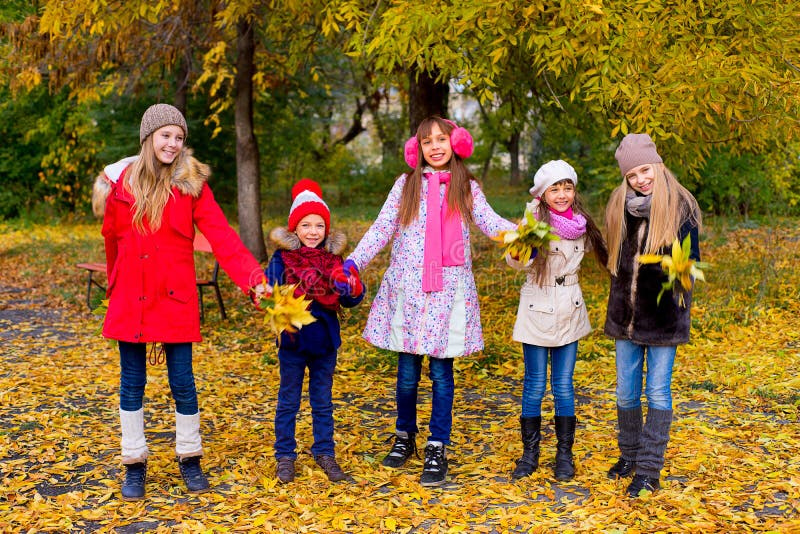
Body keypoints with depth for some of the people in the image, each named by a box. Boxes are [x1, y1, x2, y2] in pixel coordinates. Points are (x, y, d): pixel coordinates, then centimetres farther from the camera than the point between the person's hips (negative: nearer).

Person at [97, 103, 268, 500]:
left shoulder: (192, 184, -3)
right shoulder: (121, 180, 2)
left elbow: (222, 236, -12)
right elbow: (112, 239, 13)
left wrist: (253, 278, -24)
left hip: (175, 297, -2)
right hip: (130, 299, 2)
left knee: (183, 382, 4)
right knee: (132, 383, 9)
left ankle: (190, 460, 23)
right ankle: (134, 465, 23)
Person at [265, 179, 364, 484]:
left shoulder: (333, 259, 2)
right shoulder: (282, 258, -5)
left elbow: (348, 301, 0)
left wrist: (352, 290, -22)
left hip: (325, 341, 2)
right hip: (293, 340, -2)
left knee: (323, 402, 14)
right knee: (288, 401, 10)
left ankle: (324, 453, 27)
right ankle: (285, 456, 21)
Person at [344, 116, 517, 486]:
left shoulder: (467, 188, 8)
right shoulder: (407, 184, 6)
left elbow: (491, 223, -5)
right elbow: (381, 228, 1)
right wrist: (353, 262, -9)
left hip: (448, 291, 0)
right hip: (407, 289, 0)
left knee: (442, 372, 2)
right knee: (407, 371, 7)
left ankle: (437, 449, 13)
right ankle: (405, 437, 29)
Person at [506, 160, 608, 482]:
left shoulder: (582, 224, 1)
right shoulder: (536, 220, -12)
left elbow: (600, 251, 20)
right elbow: (516, 260, -28)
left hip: (569, 312, 3)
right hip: (537, 311, -3)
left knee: (564, 386, 8)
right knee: (535, 386, 3)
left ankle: (564, 454, 18)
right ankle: (529, 453, 17)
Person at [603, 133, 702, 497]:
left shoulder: (681, 208, -8)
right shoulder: (620, 207, 4)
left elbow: (692, 261, -9)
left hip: (663, 315, -4)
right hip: (626, 313, 4)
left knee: (658, 393, 1)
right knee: (626, 392, 13)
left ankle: (649, 471, 9)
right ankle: (629, 457, 30)